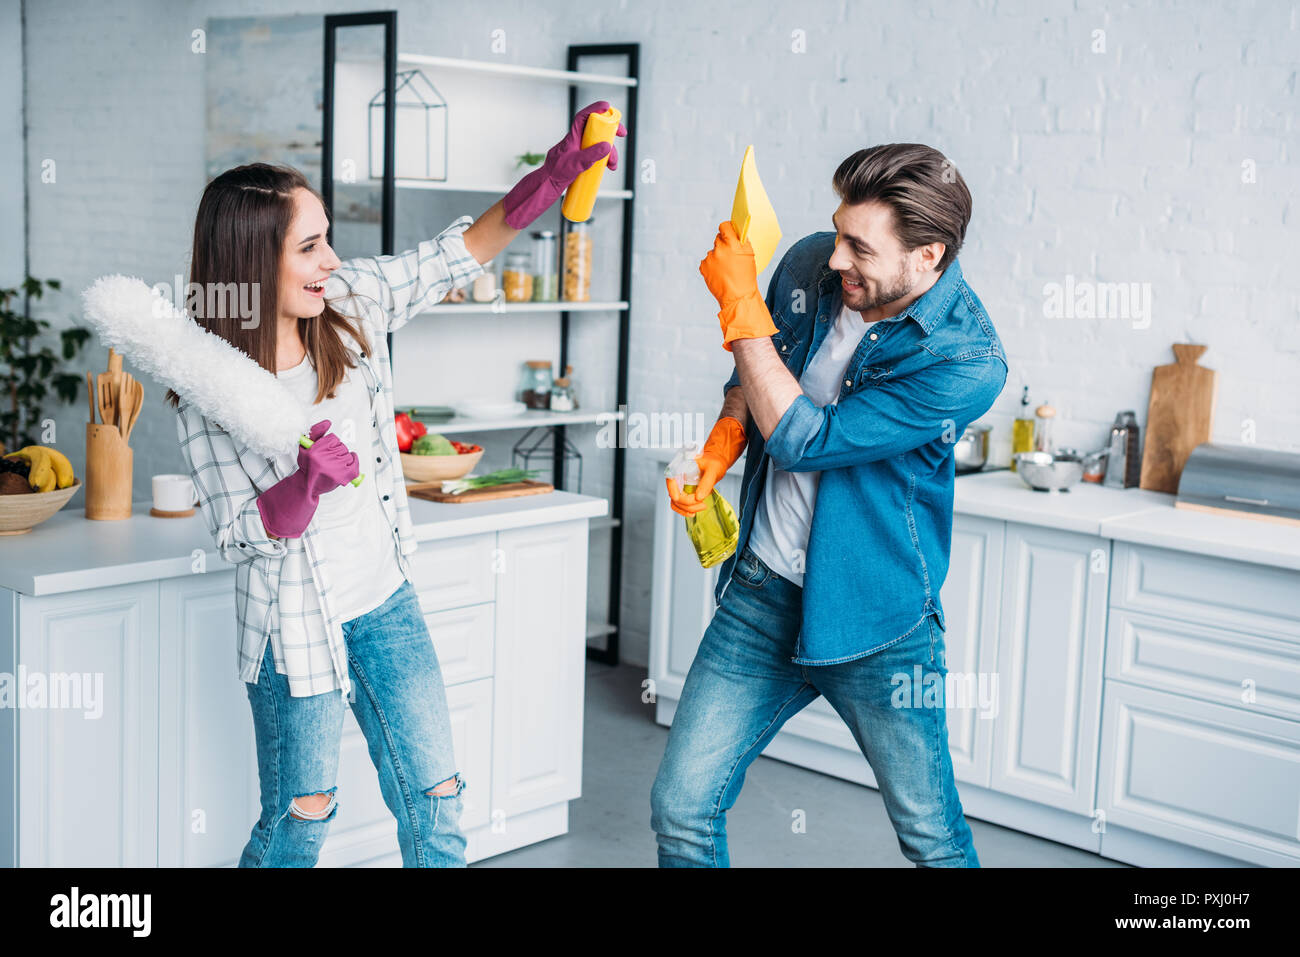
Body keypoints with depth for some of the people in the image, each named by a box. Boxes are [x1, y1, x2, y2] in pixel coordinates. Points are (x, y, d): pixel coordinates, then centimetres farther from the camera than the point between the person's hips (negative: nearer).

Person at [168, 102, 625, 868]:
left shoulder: (351, 304, -7)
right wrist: (308, 483, -35)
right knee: (303, 813, 9)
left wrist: (554, 174, -14)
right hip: (295, 619, -4)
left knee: (435, 797, 8)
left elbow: (459, 253, -3)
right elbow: (238, 536, -16)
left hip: (384, 597, 5)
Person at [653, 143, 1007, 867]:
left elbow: (805, 440, -23)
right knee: (681, 811, 4)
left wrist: (741, 307, -20)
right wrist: (722, 443, -2)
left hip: (873, 619, -4)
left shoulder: (967, 360, -22)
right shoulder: (810, 265, -4)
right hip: (761, 589, 5)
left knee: (933, 839, 9)